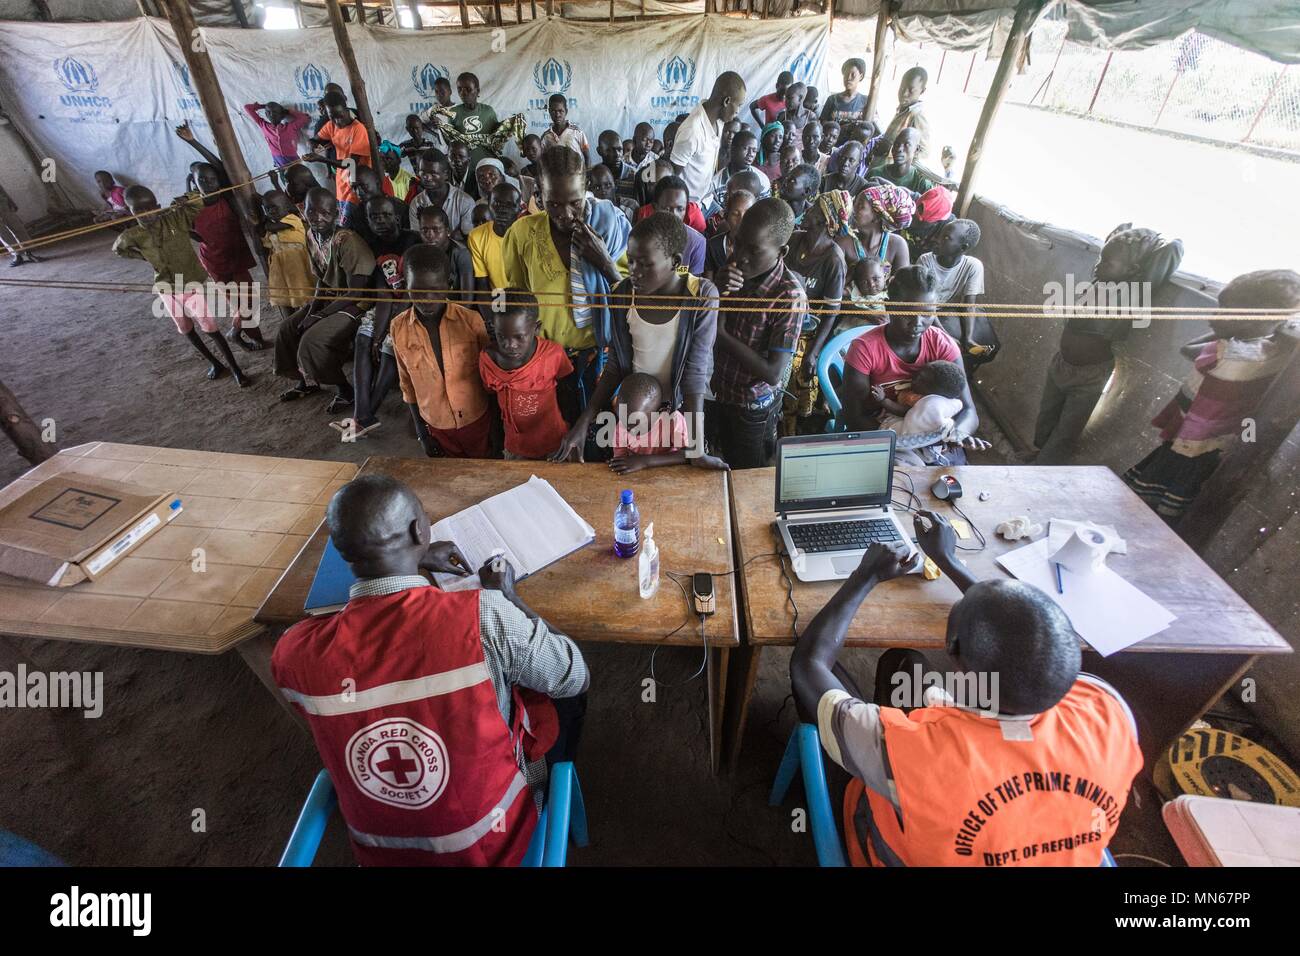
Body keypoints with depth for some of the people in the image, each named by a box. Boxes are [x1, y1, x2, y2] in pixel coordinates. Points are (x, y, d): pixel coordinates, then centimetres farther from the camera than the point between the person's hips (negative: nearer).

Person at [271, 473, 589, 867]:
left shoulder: (295, 652, -21)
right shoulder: (486, 616, -32)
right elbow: (574, 679, -13)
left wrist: (410, 564, 7)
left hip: (382, 849, 3)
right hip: (494, 841, -3)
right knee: (567, 691, 18)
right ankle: (552, 796, 44)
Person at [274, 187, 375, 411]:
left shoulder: (347, 241, -25)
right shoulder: (311, 236, -1)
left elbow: (357, 292, -24)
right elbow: (322, 279, 10)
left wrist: (321, 315, -18)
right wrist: (312, 309, -5)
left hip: (356, 303, -9)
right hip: (330, 298, 9)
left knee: (312, 340, -22)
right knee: (286, 330, 6)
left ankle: (345, 390, -1)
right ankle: (307, 381, 27)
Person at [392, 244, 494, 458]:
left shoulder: (471, 320, -16)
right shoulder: (399, 327, -10)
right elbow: (408, 383, 1)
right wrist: (421, 432, 5)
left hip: (478, 420, -1)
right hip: (436, 426, 2)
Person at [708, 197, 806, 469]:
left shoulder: (790, 297, -25)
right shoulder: (732, 267, -8)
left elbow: (773, 373, -26)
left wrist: (722, 334, -24)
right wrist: (718, 292, -23)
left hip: (752, 407, -5)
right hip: (715, 392, 5)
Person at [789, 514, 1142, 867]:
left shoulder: (901, 752, -46)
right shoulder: (1109, 716, -34)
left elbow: (808, 662, -27)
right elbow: (1038, 642, -11)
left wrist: (867, 576, -15)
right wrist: (947, 560, -1)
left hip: (904, 847, -3)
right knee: (900, 661, 12)